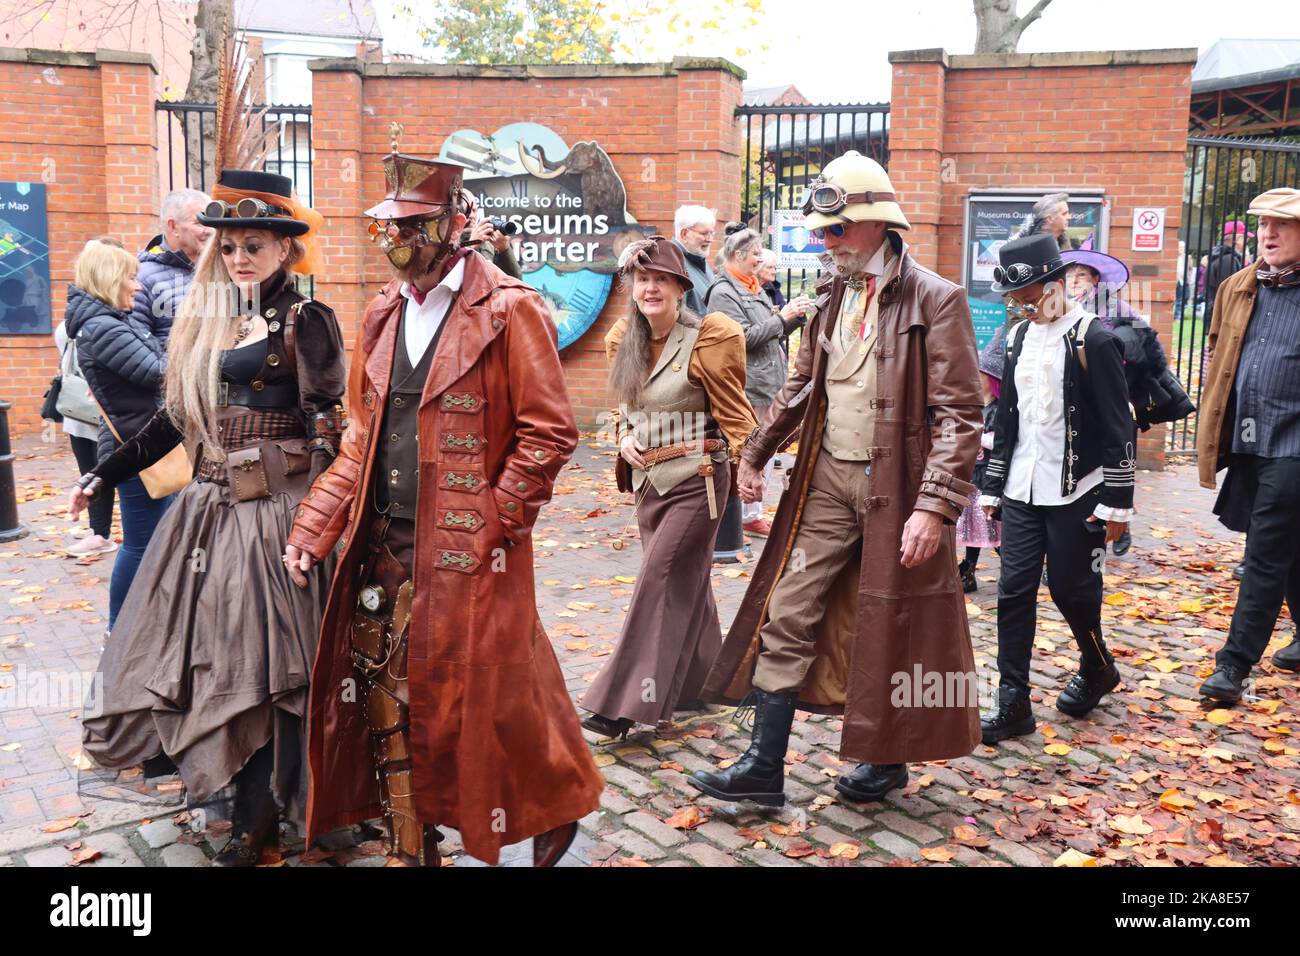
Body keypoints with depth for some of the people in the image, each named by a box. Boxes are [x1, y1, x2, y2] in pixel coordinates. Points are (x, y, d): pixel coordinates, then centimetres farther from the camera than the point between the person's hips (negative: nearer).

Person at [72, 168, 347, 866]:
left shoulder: (304, 321, -7)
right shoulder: (207, 321, 14)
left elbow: (325, 425, -14)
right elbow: (177, 417, 19)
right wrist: (102, 475, 20)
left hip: (273, 510, -7)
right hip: (209, 504, 7)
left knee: (258, 654, -2)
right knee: (202, 642, 12)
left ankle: (259, 814, 11)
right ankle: (210, 764, 31)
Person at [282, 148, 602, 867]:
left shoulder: (508, 311, -9)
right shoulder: (383, 313, 12)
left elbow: (548, 434, -12)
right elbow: (362, 439, 15)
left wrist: (490, 526, -13)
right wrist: (312, 530, 7)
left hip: (467, 557, -6)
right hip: (382, 550, 6)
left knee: (488, 700, 4)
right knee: (387, 707, 11)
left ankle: (555, 808, 32)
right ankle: (411, 847, 30)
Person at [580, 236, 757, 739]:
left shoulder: (706, 340, -12)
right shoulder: (624, 340, 7)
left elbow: (734, 416, -9)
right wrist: (625, 438, 2)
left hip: (696, 479, -7)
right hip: (649, 478, 7)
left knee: (660, 582, -9)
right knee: (683, 583, 14)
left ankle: (627, 703, -4)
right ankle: (701, 680, 30)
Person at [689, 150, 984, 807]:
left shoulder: (936, 300, -11)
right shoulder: (833, 296, 10)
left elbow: (958, 415, -15)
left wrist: (934, 507, -22)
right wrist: (755, 454, 18)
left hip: (895, 486, -6)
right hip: (826, 478, 6)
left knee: (893, 630, 8)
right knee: (786, 615, 3)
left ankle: (886, 761, 29)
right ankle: (763, 766, 11)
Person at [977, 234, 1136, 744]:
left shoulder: (1092, 338, -10)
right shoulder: (1019, 336, 9)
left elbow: (1117, 425, -10)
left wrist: (1116, 501, -11)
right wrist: (993, 486, 14)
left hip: (1075, 492, -5)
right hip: (1022, 490, 6)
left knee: (1070, 588, 6)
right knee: (1014, 591, 2)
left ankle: (1097, 669, 34)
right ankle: (1013, 702, 9)